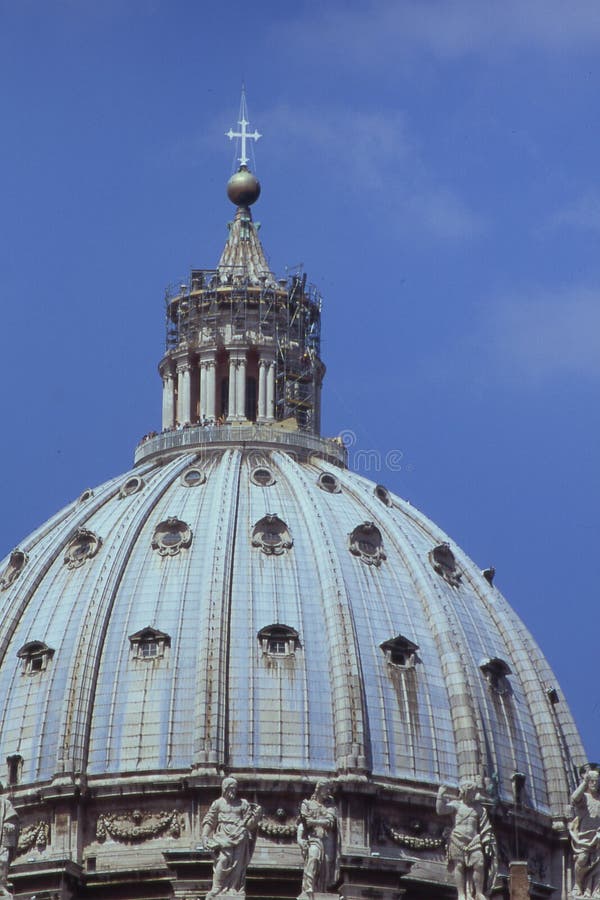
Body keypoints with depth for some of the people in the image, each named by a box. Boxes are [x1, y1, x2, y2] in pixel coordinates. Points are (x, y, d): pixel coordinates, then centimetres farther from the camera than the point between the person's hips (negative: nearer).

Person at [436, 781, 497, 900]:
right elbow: (440, 810, -3)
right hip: (457, 840, -1)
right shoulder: (456, 805, 10)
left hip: (473, 841, 1)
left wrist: (487, 843, 5)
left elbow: (485, 828, 13)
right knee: (459, 866, -8)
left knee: (479, 865, -14)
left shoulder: (479, 808, 14)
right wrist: (441, 795, -8)